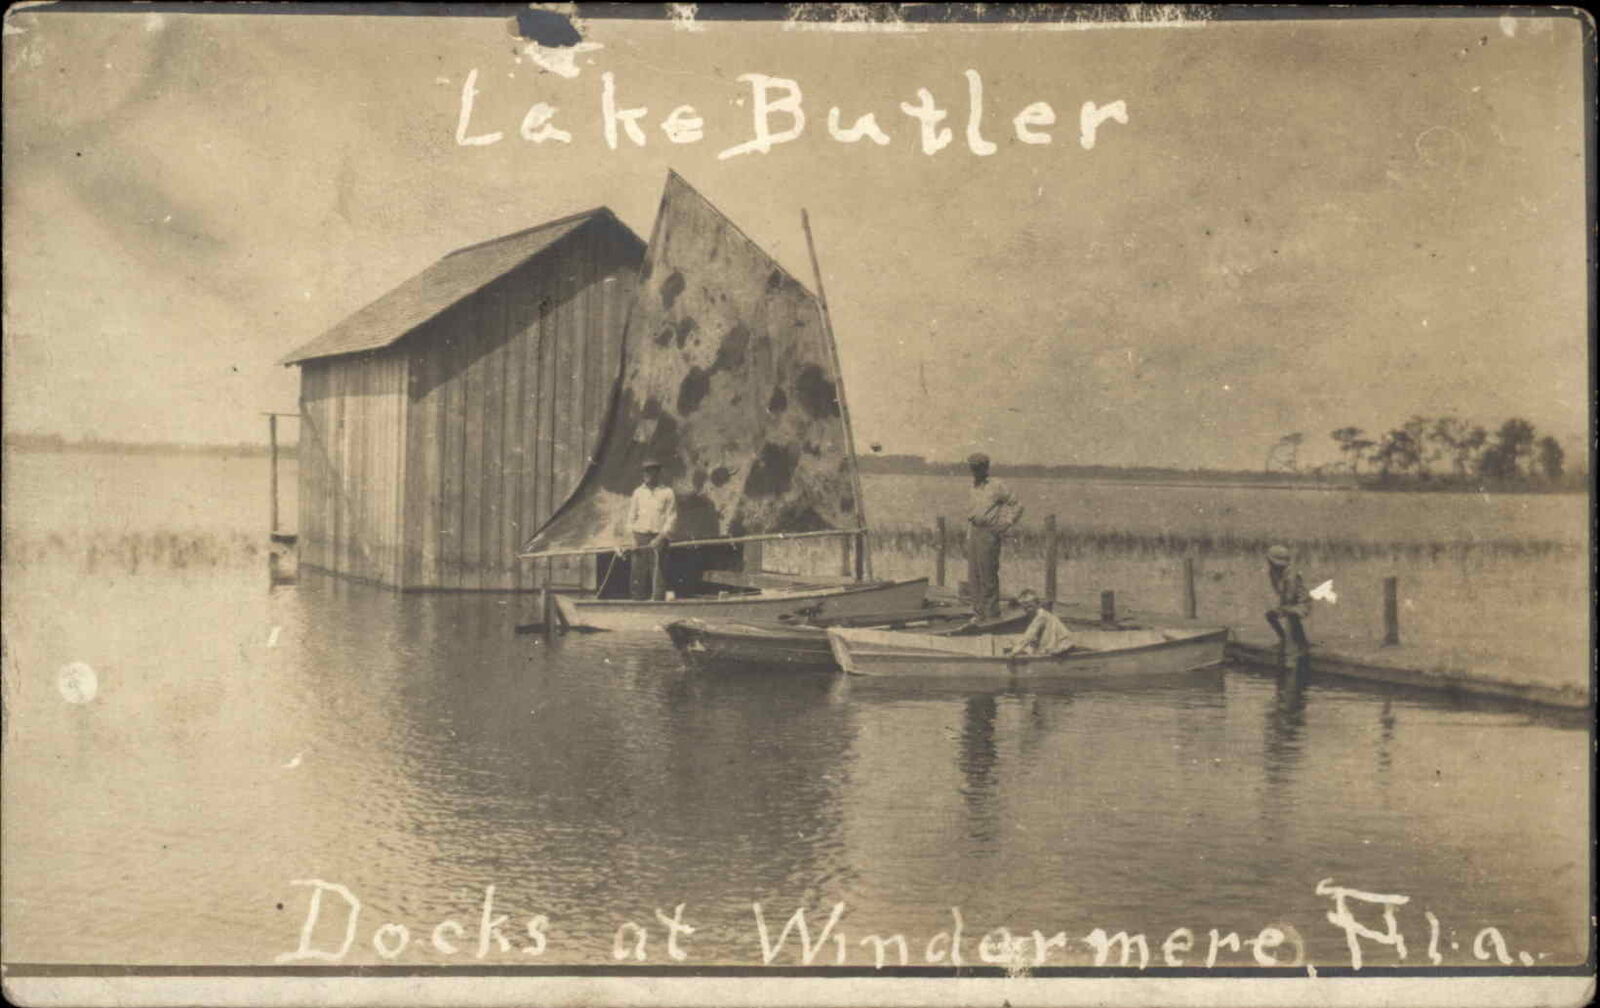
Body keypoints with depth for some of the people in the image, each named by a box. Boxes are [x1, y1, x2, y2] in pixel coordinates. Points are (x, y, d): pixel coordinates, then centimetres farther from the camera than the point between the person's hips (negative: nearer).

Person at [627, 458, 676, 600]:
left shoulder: (667, 493, 3)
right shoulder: (638, 492, 12)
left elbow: (671, 518, -1)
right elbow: (632, 516, 13)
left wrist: (661, 538, -12)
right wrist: (633, 538, 1)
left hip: (658, 537, -3)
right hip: (640, 536, 3)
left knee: (658, 573, -9)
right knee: (638, 574, 0)